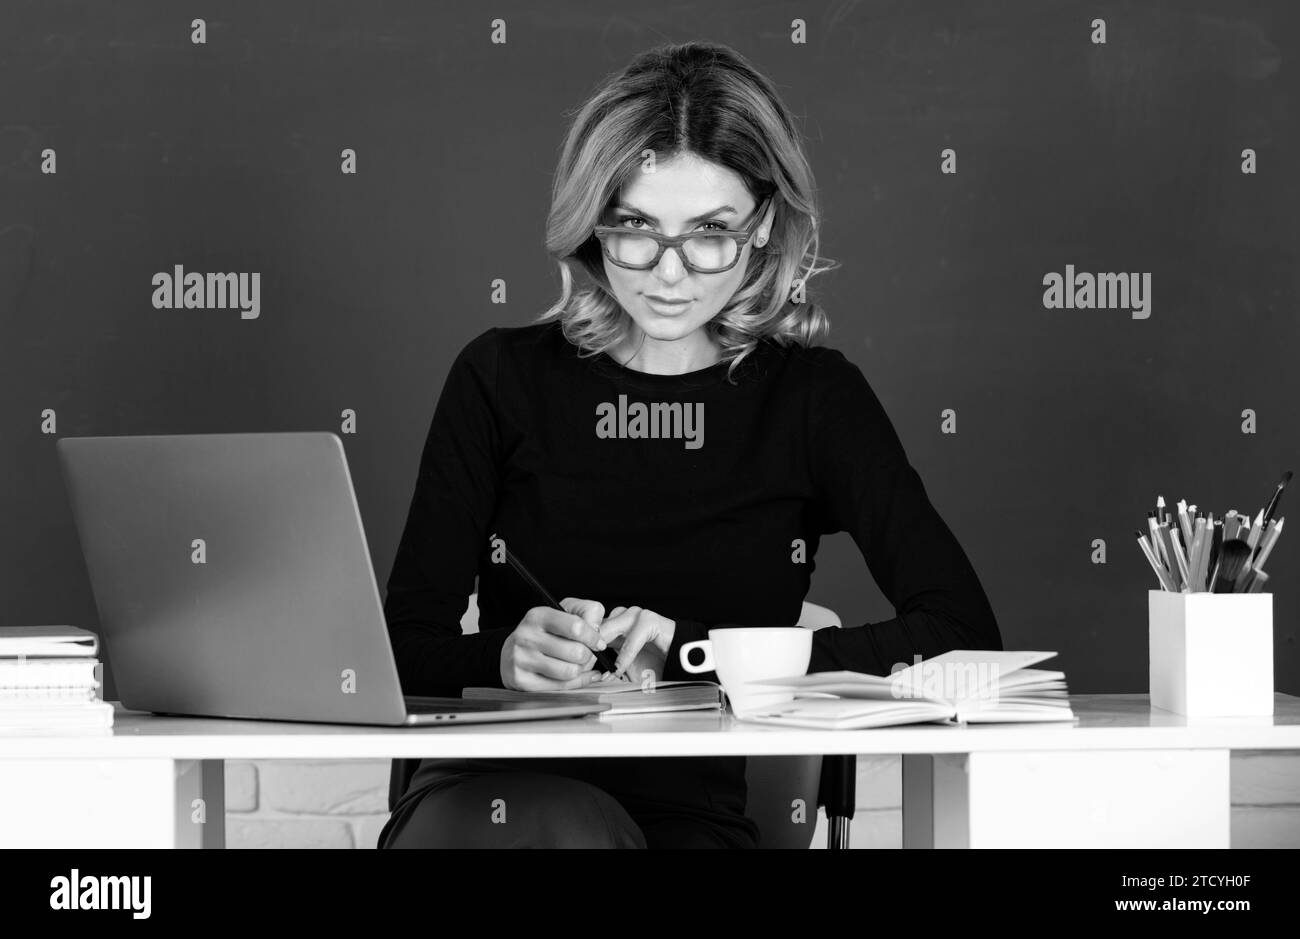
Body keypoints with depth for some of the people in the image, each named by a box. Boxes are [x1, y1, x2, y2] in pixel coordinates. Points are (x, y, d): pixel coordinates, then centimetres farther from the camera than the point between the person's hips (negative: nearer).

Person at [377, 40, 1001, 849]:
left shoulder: (814, 397, 7)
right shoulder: (504, 378, 8)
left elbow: (964, 633, -6)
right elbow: (404, 645, 3)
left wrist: (697, 650, -12)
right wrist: (507, 656, -21)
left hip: (692, 812, -1)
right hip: (495, 795, 1)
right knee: (565, 820, -36)